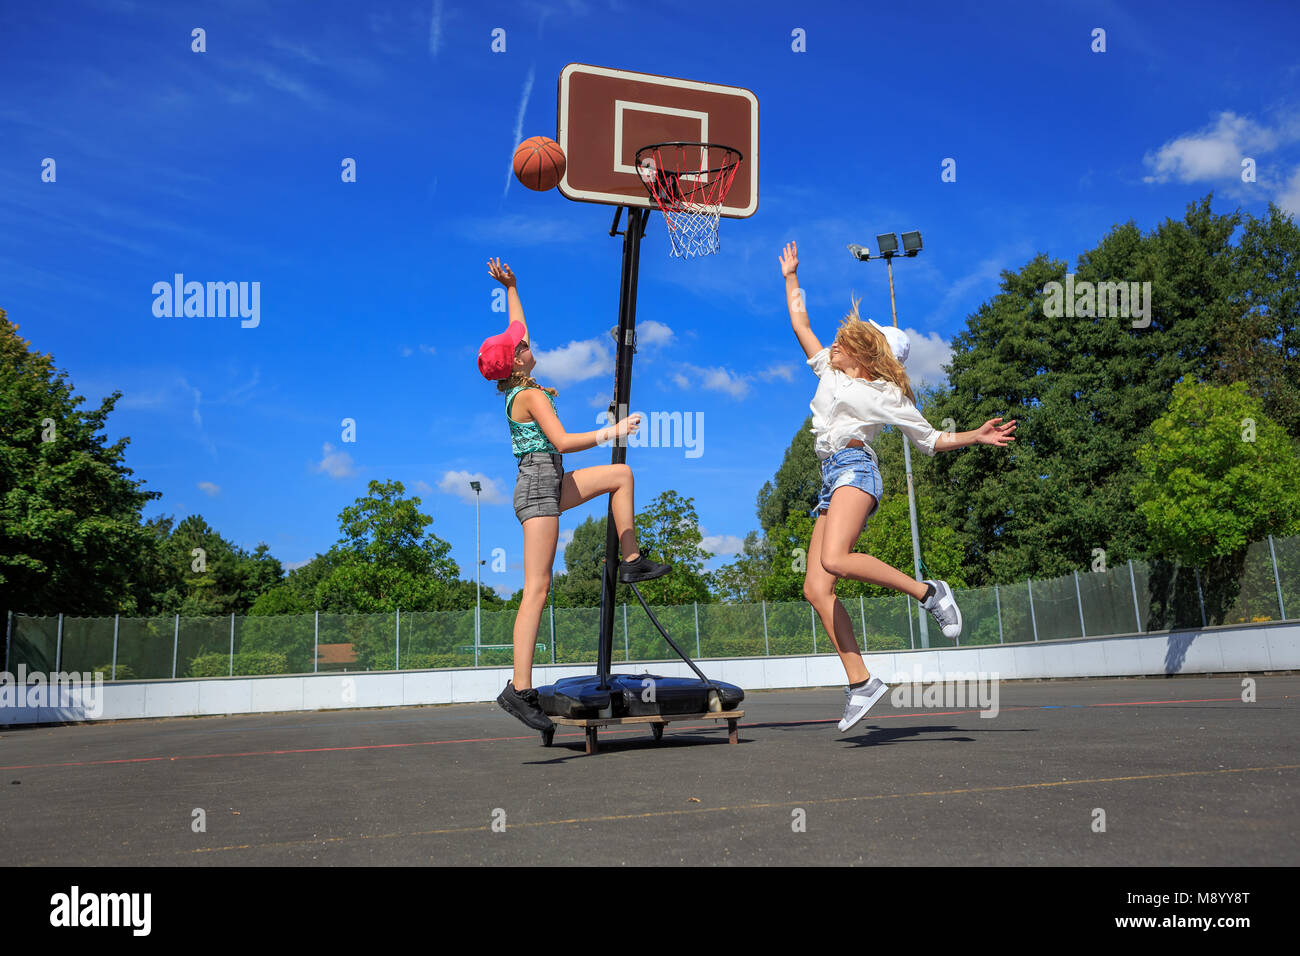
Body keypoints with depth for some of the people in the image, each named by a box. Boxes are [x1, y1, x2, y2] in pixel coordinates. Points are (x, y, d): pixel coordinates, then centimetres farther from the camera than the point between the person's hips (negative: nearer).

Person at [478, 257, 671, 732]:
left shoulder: (517, 385, 13)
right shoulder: (531, 395, -12)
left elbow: (516, 329, 28)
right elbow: (561, 441, -22)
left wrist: (511, 288, 33)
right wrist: (609, 433, -14)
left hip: (546, 481, 10)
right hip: (540, 484, -10)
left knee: (621, 474, 21)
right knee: (537, 589, -14)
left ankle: (631, 561, 17)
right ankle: (520, 689, -16)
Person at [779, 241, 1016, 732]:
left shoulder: (887, 395, 10)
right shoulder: (829, 371, 26)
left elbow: (932, 439, 14)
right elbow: (800, 324, 33)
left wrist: (976, 437, 1)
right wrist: (790, 277, 37)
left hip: (856, 468, -6)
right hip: (831, 478, 6)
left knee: (835, 560, -33)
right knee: (816, 588, -9)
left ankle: (928, 591, -17)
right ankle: (861, 683, -9)